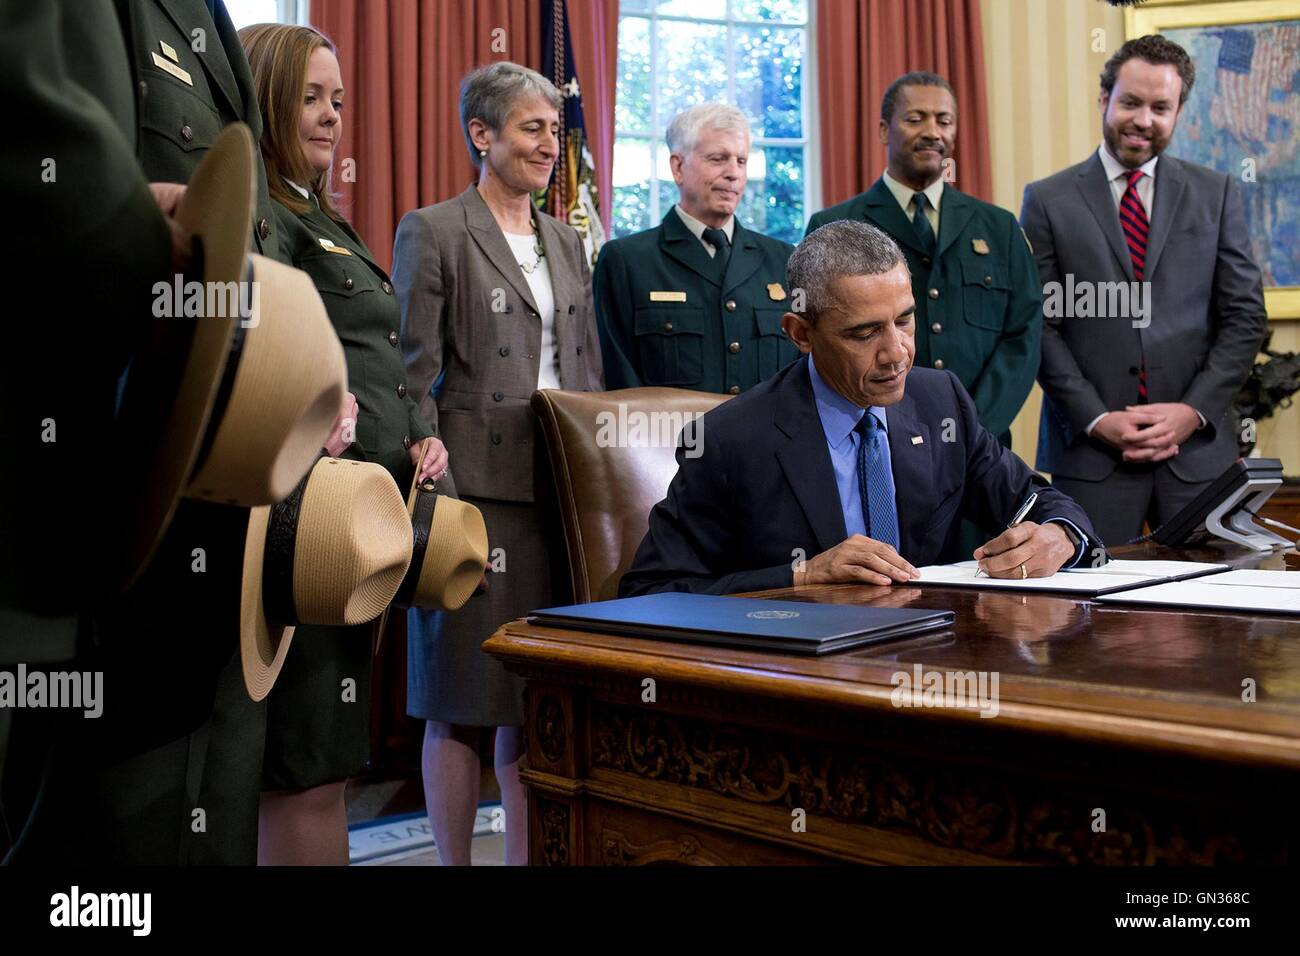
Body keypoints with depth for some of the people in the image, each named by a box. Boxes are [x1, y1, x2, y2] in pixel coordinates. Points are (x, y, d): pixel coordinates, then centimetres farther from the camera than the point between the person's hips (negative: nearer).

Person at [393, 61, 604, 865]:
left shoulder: (567, 242, 16)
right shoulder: (433, 232, -2)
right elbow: (413, 377, -7)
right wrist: (434, 493, -15)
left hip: (560, 491, 6)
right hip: (475, 489, -5)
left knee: (538, 695, 10)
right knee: (462, 702, 3)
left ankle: (527, 854, 22)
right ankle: (455, 861, 16)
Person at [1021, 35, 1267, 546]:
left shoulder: (1216, 194, 10)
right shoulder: (1049, 200, 4)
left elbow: (1245, 316, 6)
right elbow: (1038, 325, -1)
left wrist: (1194, 411, -6)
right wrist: (1097, 419, -10)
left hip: (1198, 446, 2)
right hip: (1089, 450, -2)